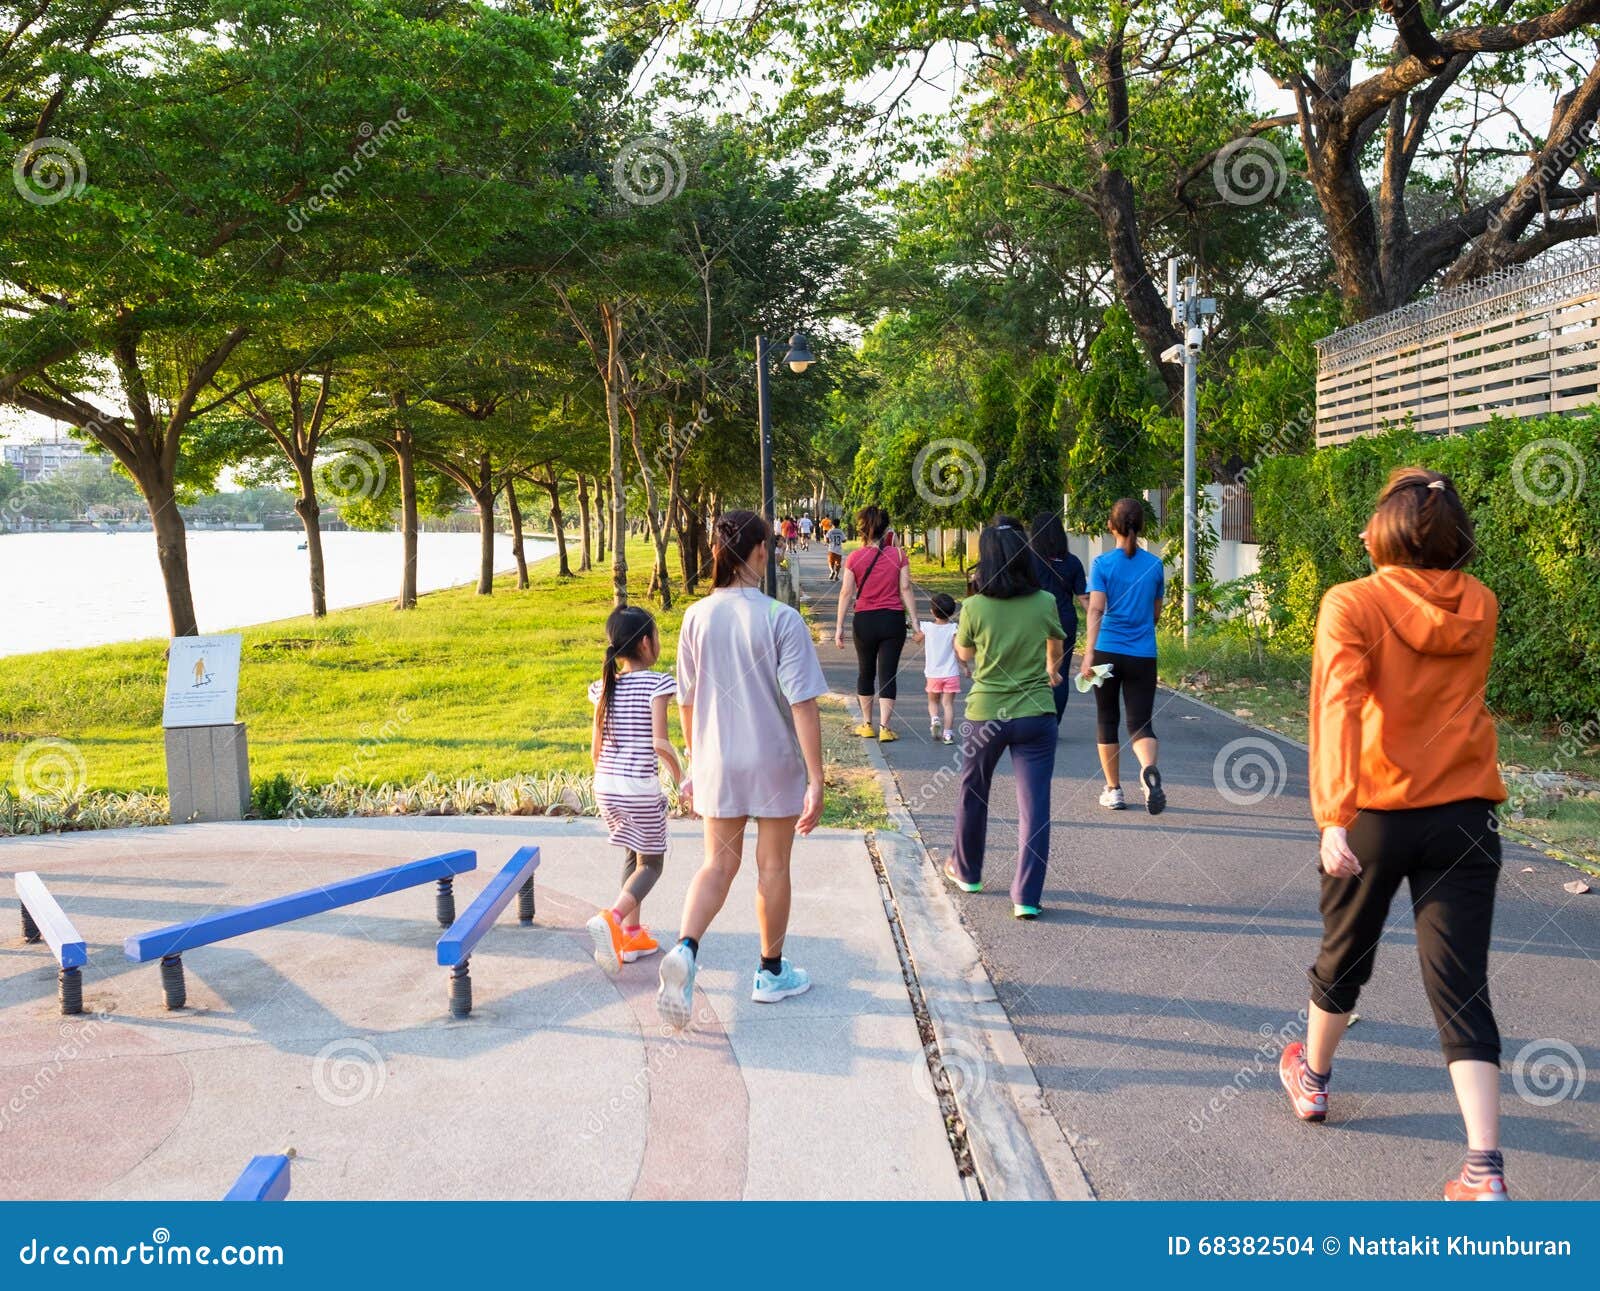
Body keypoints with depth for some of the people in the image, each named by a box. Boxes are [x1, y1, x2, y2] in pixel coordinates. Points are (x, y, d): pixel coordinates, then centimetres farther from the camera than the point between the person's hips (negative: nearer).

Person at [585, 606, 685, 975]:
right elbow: (659, 742, -18)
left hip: (606, 786, 6)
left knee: (633, 856, 22)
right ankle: (612, 920, -16)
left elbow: (596, 747, 7)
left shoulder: (605, 687, 5)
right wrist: (682, 780, -6)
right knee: (651, 863, 8)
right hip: (641, 788, -6)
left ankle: (632, 934, 24)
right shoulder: (656, 683, -12)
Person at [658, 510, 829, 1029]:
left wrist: (696, 757, 19)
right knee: (772, 867, 13)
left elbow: (686, 699, 5)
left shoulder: (697, 617, -4)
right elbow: (802, 704, -18)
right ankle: (772, 973, 27)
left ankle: (685, 947, -11)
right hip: (775, 762, -3)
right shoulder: (781, 619, -16)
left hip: (717, 763, 3)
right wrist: (816, 780, -14)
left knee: (719, 862, 13)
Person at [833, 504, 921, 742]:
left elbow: (846, 592, -5)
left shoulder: (855, 557, -3)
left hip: (864, 621, 1)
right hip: (893, 620, -1)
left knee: (865, 673, 16)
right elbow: (906, 589, -5)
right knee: (888, 673, 3)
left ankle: (867, 724, 23)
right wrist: (915, 623, -2)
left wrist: (839, 626, -2)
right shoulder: (898, 554, -3)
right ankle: (884, 727, -4)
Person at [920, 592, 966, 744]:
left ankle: (934, 719, -7)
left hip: (933, 673, 1)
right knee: (948, 703, 2)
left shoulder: (927, 627, -5)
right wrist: (964, 666, -3)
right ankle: (948, 733, -3)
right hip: (951, 673, -1)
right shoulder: (953, 628, -10)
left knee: (933, 701, 19)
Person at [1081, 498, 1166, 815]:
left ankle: (1113, 789, 20)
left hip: (1108, 651, -1)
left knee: (1107, 720, 13)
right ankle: (1150, 769, -28)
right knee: (1140, 722, 3)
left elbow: (1096, 610, -15)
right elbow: (1156, 613, 14)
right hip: (1143, 655, 1)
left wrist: (1088, 654, -20)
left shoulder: (1102, 563, -4)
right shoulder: (1155, 565, 4)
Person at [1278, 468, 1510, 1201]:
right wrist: (1400, 571, 21)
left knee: (1344, 956, 21)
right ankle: (1484, 1172, -6)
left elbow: (1339, 706, -23)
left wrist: (1333, 816, -29)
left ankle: (1312, 1079, 44)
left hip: (1375, 815, -2)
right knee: (1462, 990, 2)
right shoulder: (1480, 609, 5)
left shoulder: (1353, 605, -9)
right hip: (1465, 817, 2)